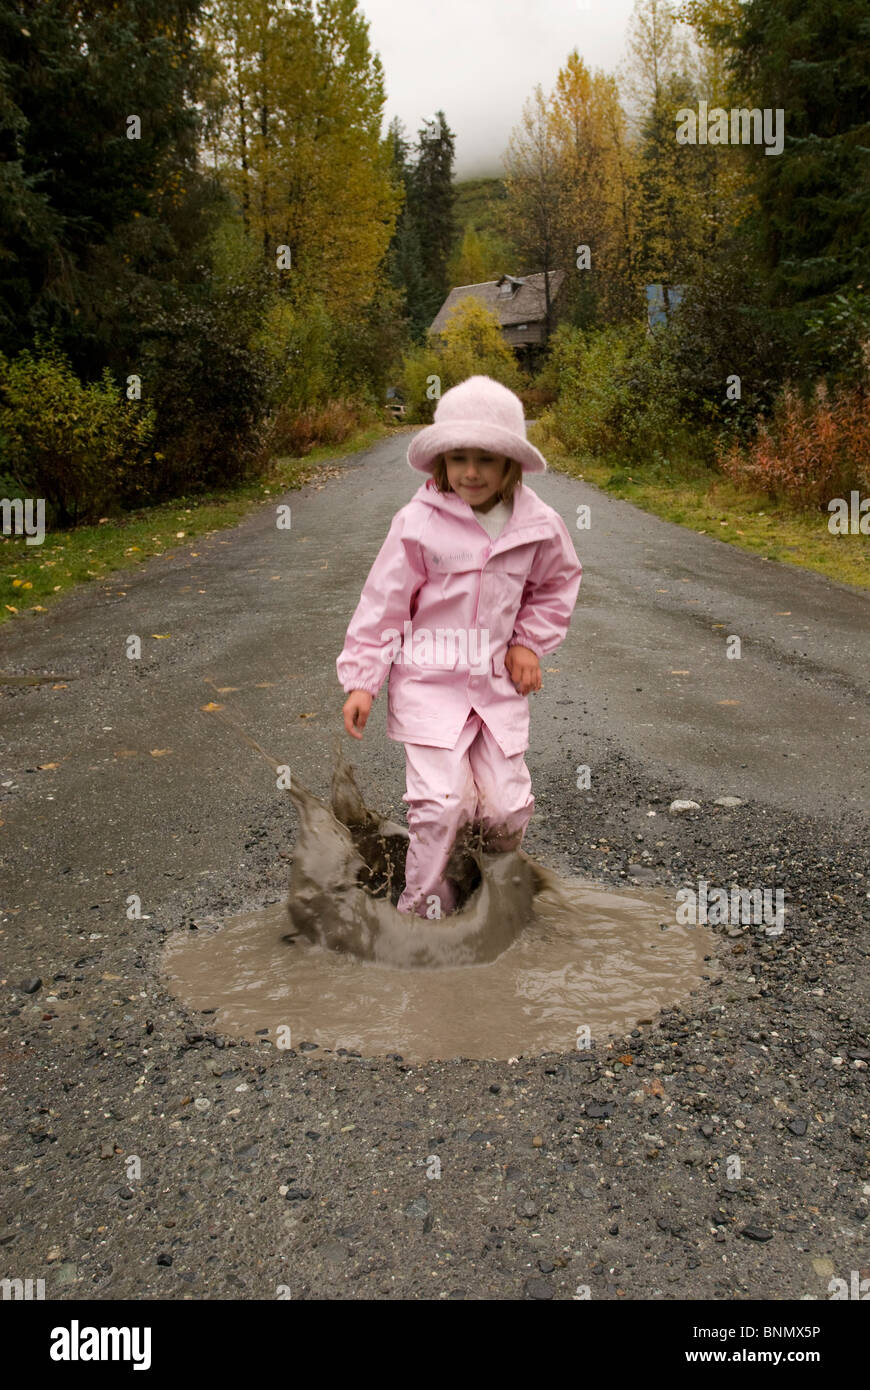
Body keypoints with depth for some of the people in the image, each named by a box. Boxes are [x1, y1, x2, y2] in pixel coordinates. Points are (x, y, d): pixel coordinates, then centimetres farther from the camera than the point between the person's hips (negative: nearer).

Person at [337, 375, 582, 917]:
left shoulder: (539, 525, -1)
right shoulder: (419, 522, -10)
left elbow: (559, 582, 18)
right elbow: (383, 602, -4)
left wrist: (530, 641, 7)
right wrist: (361, 680, -6)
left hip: (497, 681, 3)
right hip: (429, 679, -3)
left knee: (509, 805, 1)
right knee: (441, 802, -12)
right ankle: (422, 910, 10)